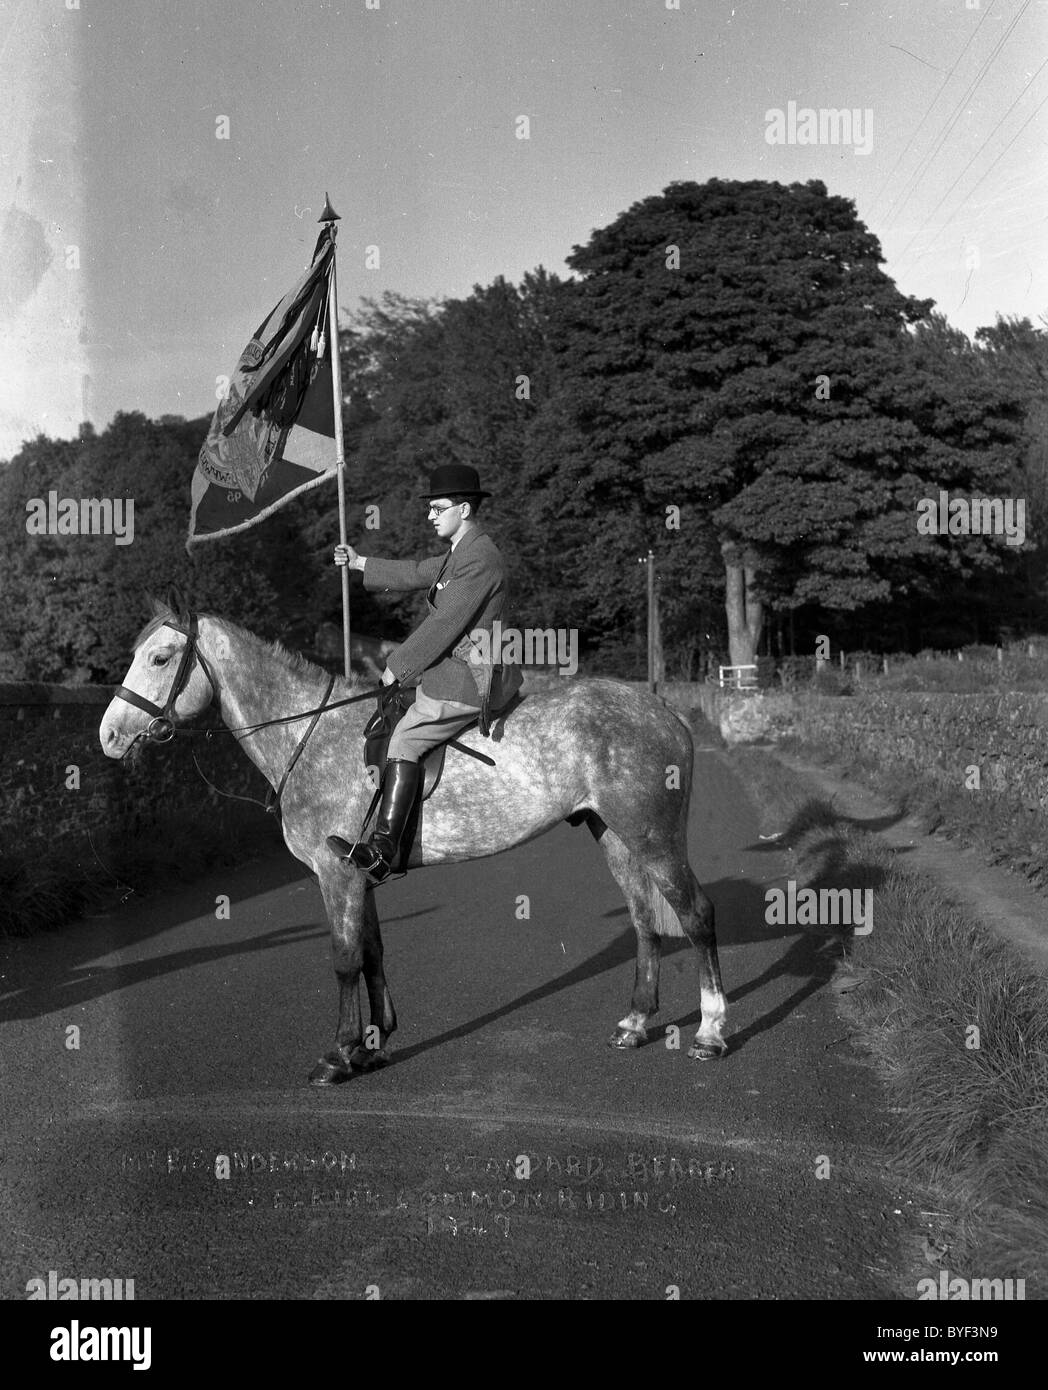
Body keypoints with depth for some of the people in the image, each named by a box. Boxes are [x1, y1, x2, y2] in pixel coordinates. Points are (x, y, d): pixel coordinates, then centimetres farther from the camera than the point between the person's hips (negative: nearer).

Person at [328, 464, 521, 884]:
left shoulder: (479, 558, -17)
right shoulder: (463, 551, 17)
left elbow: (444, 624, -20)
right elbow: (418, 573, 30)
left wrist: (398, 667, -13)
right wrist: (361, 563, 34)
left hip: (468, 679, -11)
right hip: (459, 668, 11)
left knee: (404, 741, -17)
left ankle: (381, 854, -22)